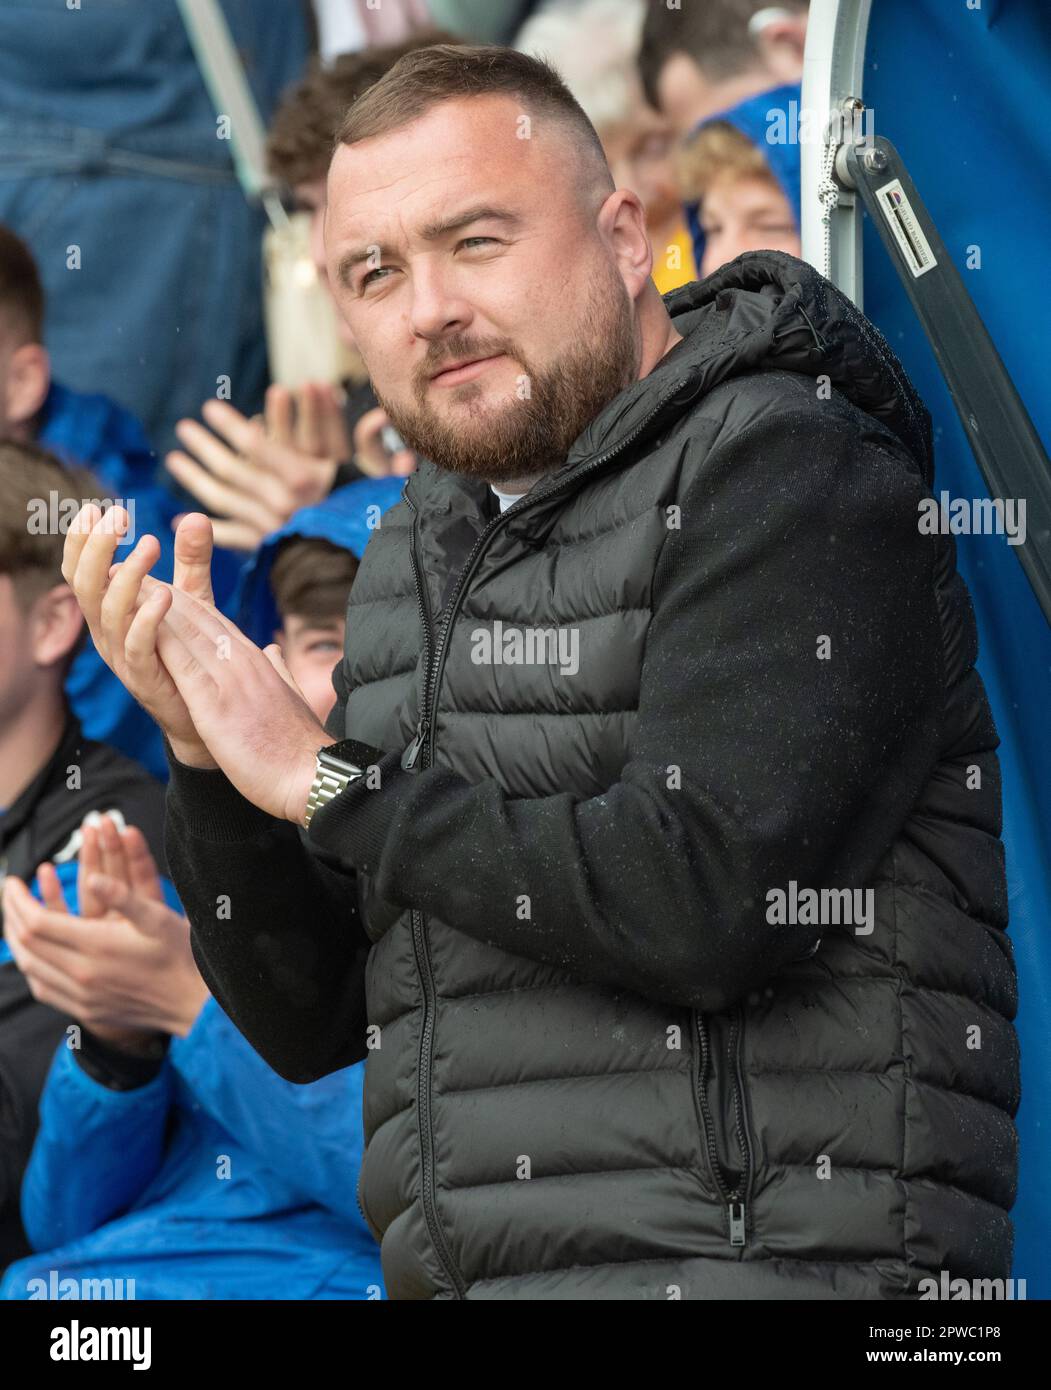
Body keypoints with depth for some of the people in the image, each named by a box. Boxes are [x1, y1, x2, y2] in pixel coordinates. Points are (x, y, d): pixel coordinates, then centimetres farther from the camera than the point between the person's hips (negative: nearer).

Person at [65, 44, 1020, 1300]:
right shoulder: (415, 562, 17)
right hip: (470, 1270, 7)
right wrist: (208, 760, 0)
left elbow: (712, 902, -18)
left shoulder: (788, 474, -5)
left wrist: (331, 783, -8)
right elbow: (309, 1027, 17)